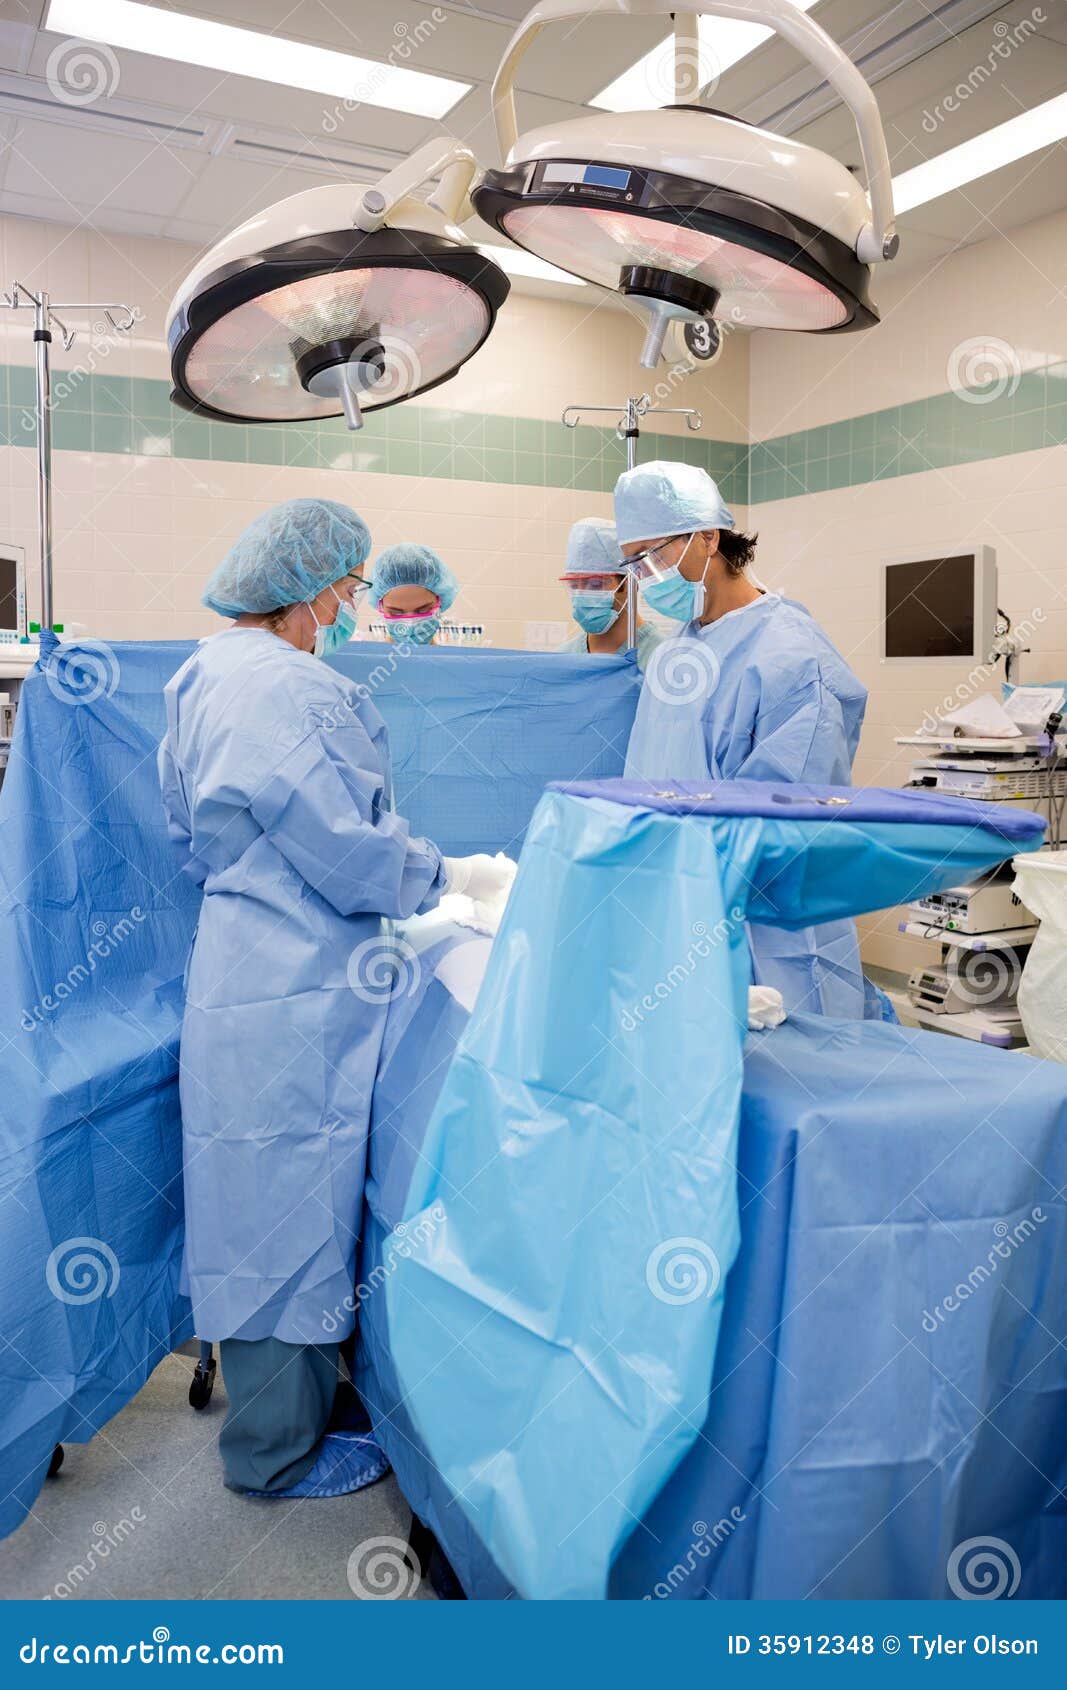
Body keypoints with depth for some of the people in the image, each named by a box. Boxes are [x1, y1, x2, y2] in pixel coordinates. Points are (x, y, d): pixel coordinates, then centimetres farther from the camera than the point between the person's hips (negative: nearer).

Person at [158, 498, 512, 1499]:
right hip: (292, 994, -11)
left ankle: (297, 1395, 38)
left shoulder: (211, 673, 12)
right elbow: (343, 847, -21)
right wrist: (451, 877, -7)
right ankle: (275, 1450, 23)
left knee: (282, 1202, 20)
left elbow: (197, 838, 19)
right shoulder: (278, 689, -21)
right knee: (291, 1200, 4)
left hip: (253, 967, 11)